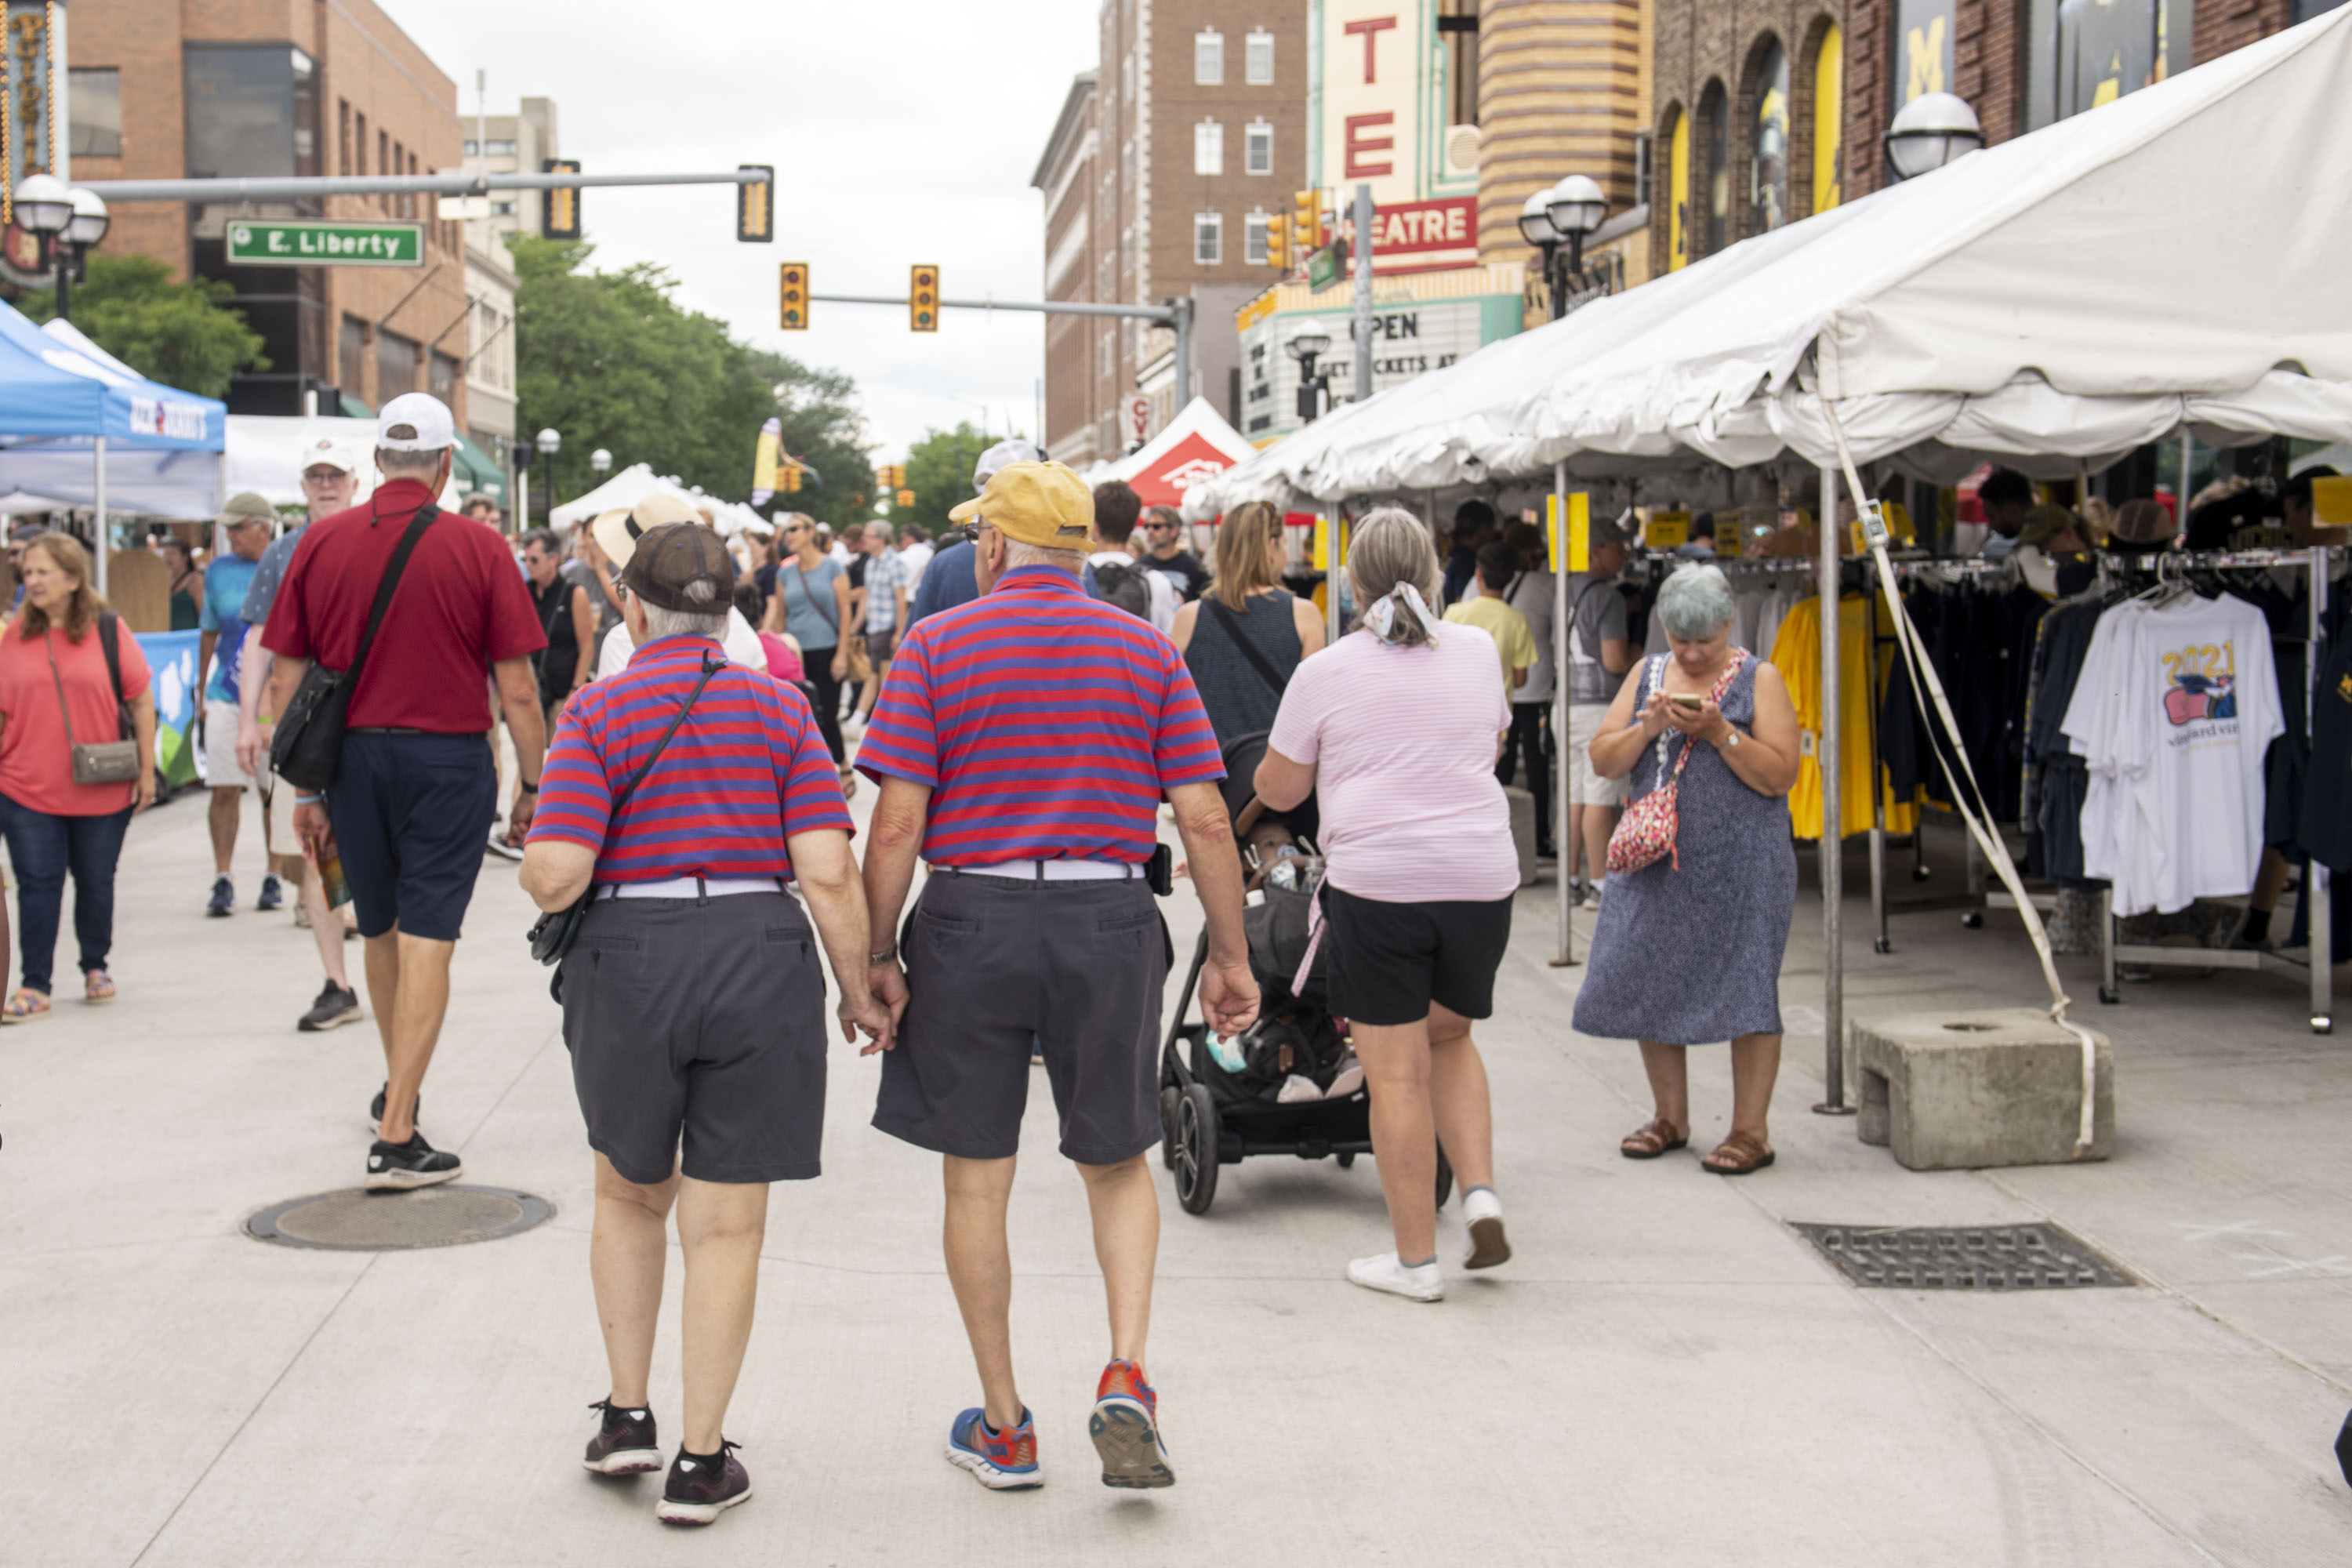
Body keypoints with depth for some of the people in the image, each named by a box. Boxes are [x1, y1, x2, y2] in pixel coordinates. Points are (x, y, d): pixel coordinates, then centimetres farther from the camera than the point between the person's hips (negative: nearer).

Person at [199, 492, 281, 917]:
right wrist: (201, 693, 12)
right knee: (224, 789, -3)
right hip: (226, 696, 2)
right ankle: (222, 880, 2)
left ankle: (272, 877, 16)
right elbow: (209, 634, 14)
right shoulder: (218, 570, 7)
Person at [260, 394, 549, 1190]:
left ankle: (396, 1088, 41)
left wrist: (304, 790, 9)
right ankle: (396, 1137, -6)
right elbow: (518, 690, -8)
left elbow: (285, 682, 2)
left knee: (380, 930, 20)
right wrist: (531, 783, 3)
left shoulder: (320, 542, 1)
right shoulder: (477, 548, -7)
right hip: (448, 758, -3)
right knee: (426, 941, -2)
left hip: (353, 756, 3)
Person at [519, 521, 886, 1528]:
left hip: (628, 965, 0)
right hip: (759, 961, 0)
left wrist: (531, 854, 10)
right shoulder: (780, 708, 1)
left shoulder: (598, 712, -3)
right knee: (726, 1224, 7)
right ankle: (700, 1463, 12)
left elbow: (555, 875, -13)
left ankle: (626, 1417, 25)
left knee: (630, 1193, 23)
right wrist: (857, 991, 4)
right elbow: (829, 873, -7)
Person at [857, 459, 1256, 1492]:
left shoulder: (938, 646, -1)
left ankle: (1003, 1426, 18)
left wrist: (875, 956, -1)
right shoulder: (1146, 652, 5)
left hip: (973, 922, -1)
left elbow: (896, 825, -8)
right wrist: (1230, 957, 7)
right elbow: (1205, 821, 0)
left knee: (976, 1177, 10)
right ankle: (1126, 1378, -1)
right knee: (1118, 1164, 18)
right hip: (1110, 921, 2)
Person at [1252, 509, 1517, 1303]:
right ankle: (1480, 1193, 7)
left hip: (1376, 885, -3)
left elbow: (1277, 791, 5)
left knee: (1397, 1072, 3)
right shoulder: (1478, 651, 7)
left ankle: (1416, 1259, 8)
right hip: (1482, 879, 4)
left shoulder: (1325, 672, -3)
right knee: (1449, 1037, 24)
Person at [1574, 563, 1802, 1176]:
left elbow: (1780, 775, -9)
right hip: (1655, 861, 5)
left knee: (1745, 987, -3)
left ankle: (1751, 1130, 6)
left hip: (1740, 867, -4)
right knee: (1649, 982, 7)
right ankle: (1671, 1117, 22)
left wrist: (1719, 732, -19)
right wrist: (1649, 726, -11)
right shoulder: (1647, 675, 11)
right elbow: (1602, 761, 5)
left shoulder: (1759, 680, -1)